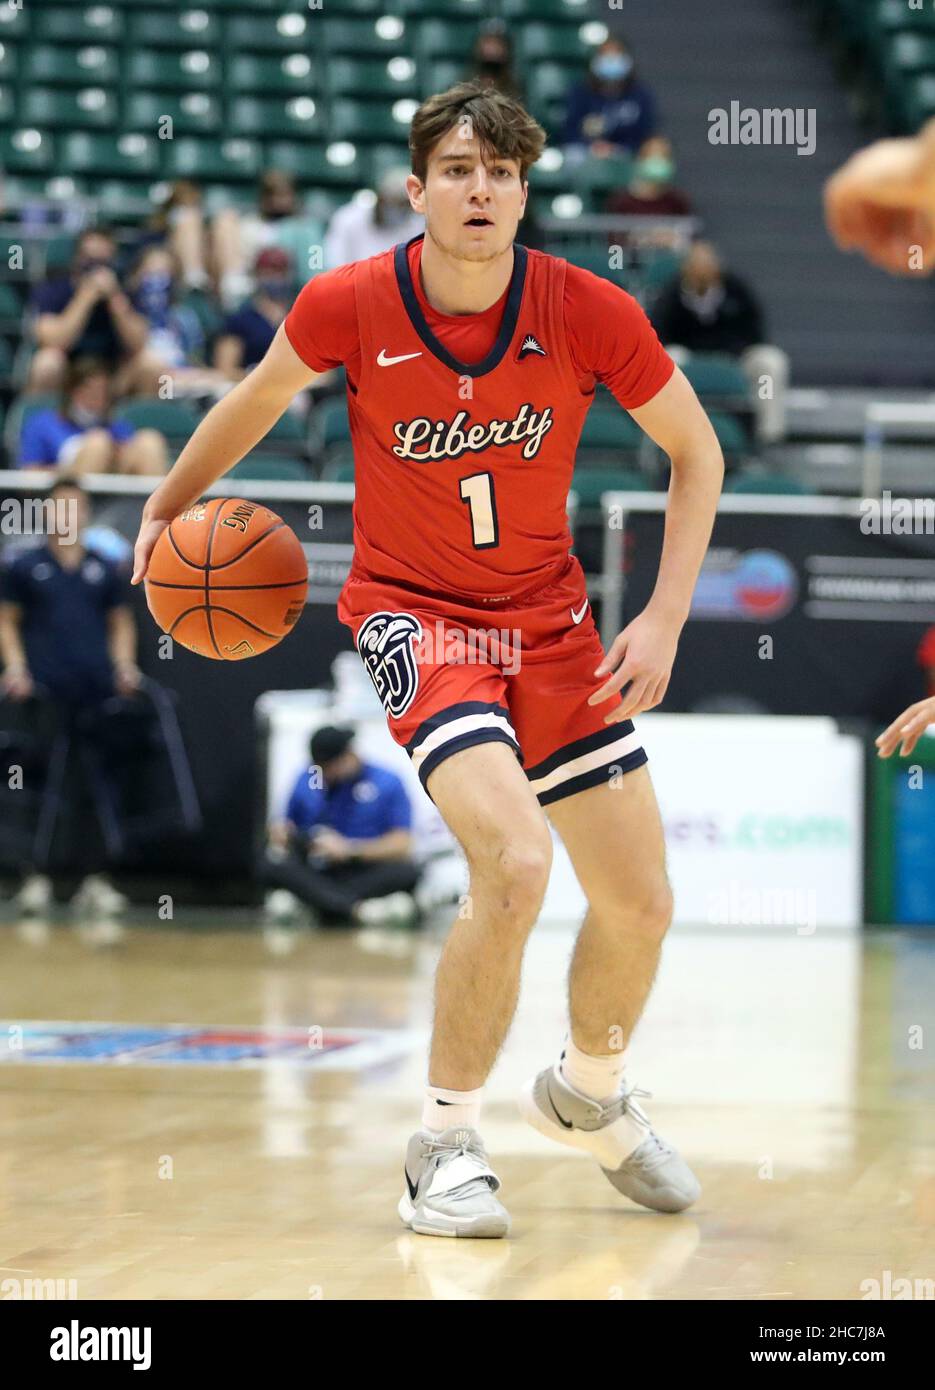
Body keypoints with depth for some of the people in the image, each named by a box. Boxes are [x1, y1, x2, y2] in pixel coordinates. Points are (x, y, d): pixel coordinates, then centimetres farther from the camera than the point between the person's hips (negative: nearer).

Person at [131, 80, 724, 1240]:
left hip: (550, 619, 3)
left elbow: (695, 452, -1)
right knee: (513, 862, -27)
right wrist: (169, 505, 13)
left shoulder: (588, 313, -15)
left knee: (639, 904, 6)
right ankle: (446, 1144, -8)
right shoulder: (349, 306, -17)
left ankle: (589, 1094, 39)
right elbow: (260, 397, 6)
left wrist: (664, 617, -10)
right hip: (411, 612, -3)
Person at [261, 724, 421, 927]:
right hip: (317, 876, 2)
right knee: (273, 864, -28)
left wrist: (349, 850, -19)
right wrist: (281, 836, -8)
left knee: (406, 871, -33)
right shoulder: (306, 781, 9)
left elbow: (401, 844, -9)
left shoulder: (387, 783, -1)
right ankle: (358, 908, -41)